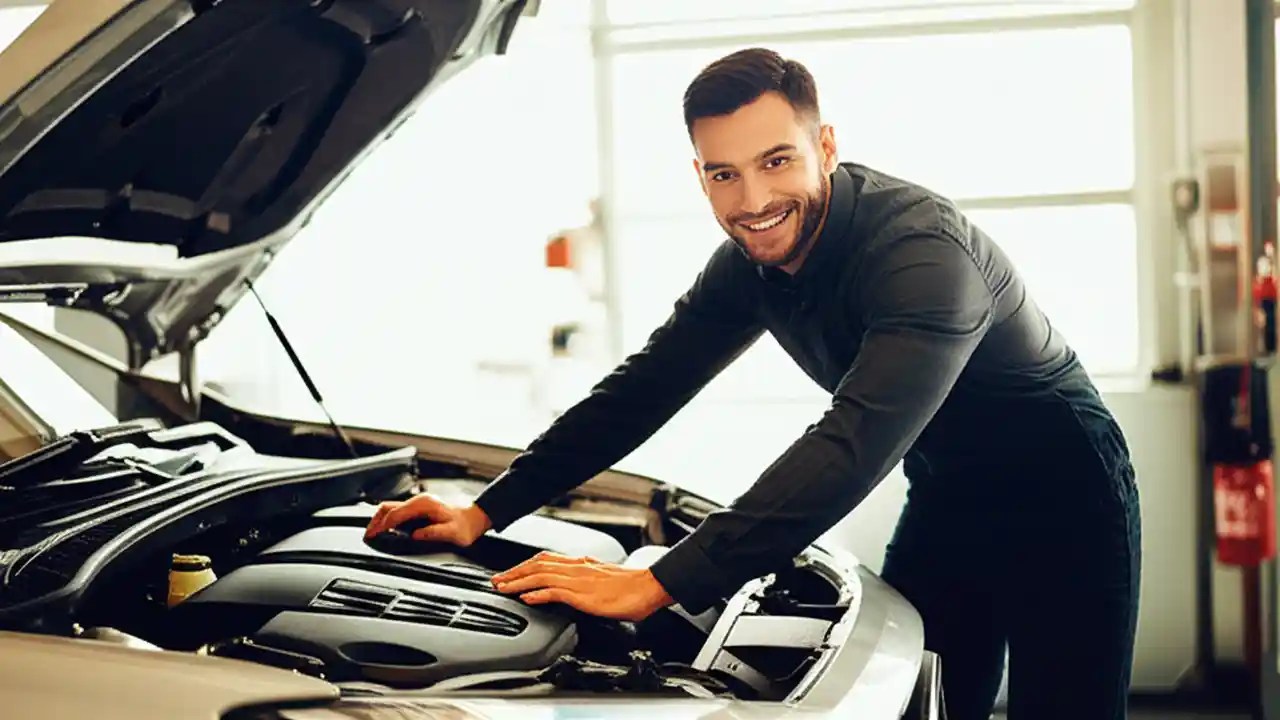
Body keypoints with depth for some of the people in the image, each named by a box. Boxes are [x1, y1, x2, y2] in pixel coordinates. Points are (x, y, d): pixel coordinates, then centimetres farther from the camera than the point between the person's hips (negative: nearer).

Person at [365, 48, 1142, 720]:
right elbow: (643, 388, -4)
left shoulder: (921, 249, -34)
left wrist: (660, 584, -50)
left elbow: (852, 449, -44)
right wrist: (485, 513, -11)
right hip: (945, 499, 7)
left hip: (1058, 501, -6)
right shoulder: (752, 259, -9)